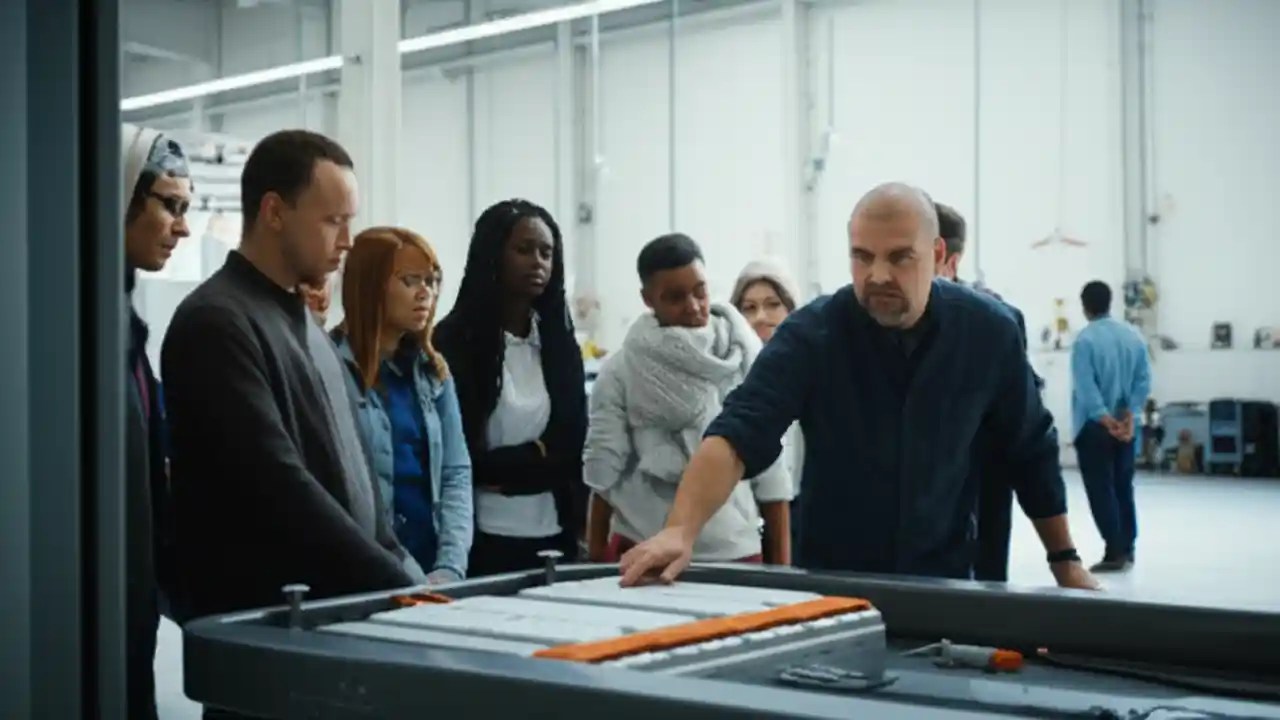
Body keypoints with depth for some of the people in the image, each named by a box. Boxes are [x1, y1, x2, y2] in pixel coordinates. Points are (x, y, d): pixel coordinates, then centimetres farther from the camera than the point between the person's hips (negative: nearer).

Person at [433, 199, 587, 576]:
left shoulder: (560, 340, 10)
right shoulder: (454, 341, -4)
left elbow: (572, 446, 8)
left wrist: (506, 468, -5)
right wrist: (536, 455, -6)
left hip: (553, 535, 4)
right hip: (484, 539, -4)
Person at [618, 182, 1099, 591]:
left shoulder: (987, 331, -9)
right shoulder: (811, 335, -16)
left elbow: (1032, 452, 4)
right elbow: (737, 435, -28)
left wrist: (1065, 561, 8)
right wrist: (680, 530, -43)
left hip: (943, 584, 1)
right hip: (829, 582, -1)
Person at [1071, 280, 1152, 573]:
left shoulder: (1085, 339, -13)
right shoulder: (1133, 335, 5)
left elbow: (1085, 386, -21)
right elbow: (1144, 379, 0)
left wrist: (1104, 418, -22)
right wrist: (1129, 412, -5)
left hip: (1094, 426, -6)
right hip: (1124, 423, 6)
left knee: (1101, 490, -1)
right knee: (1123, 487, 14)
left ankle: (1115, 553, -3)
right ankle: (1127, 549, 18)